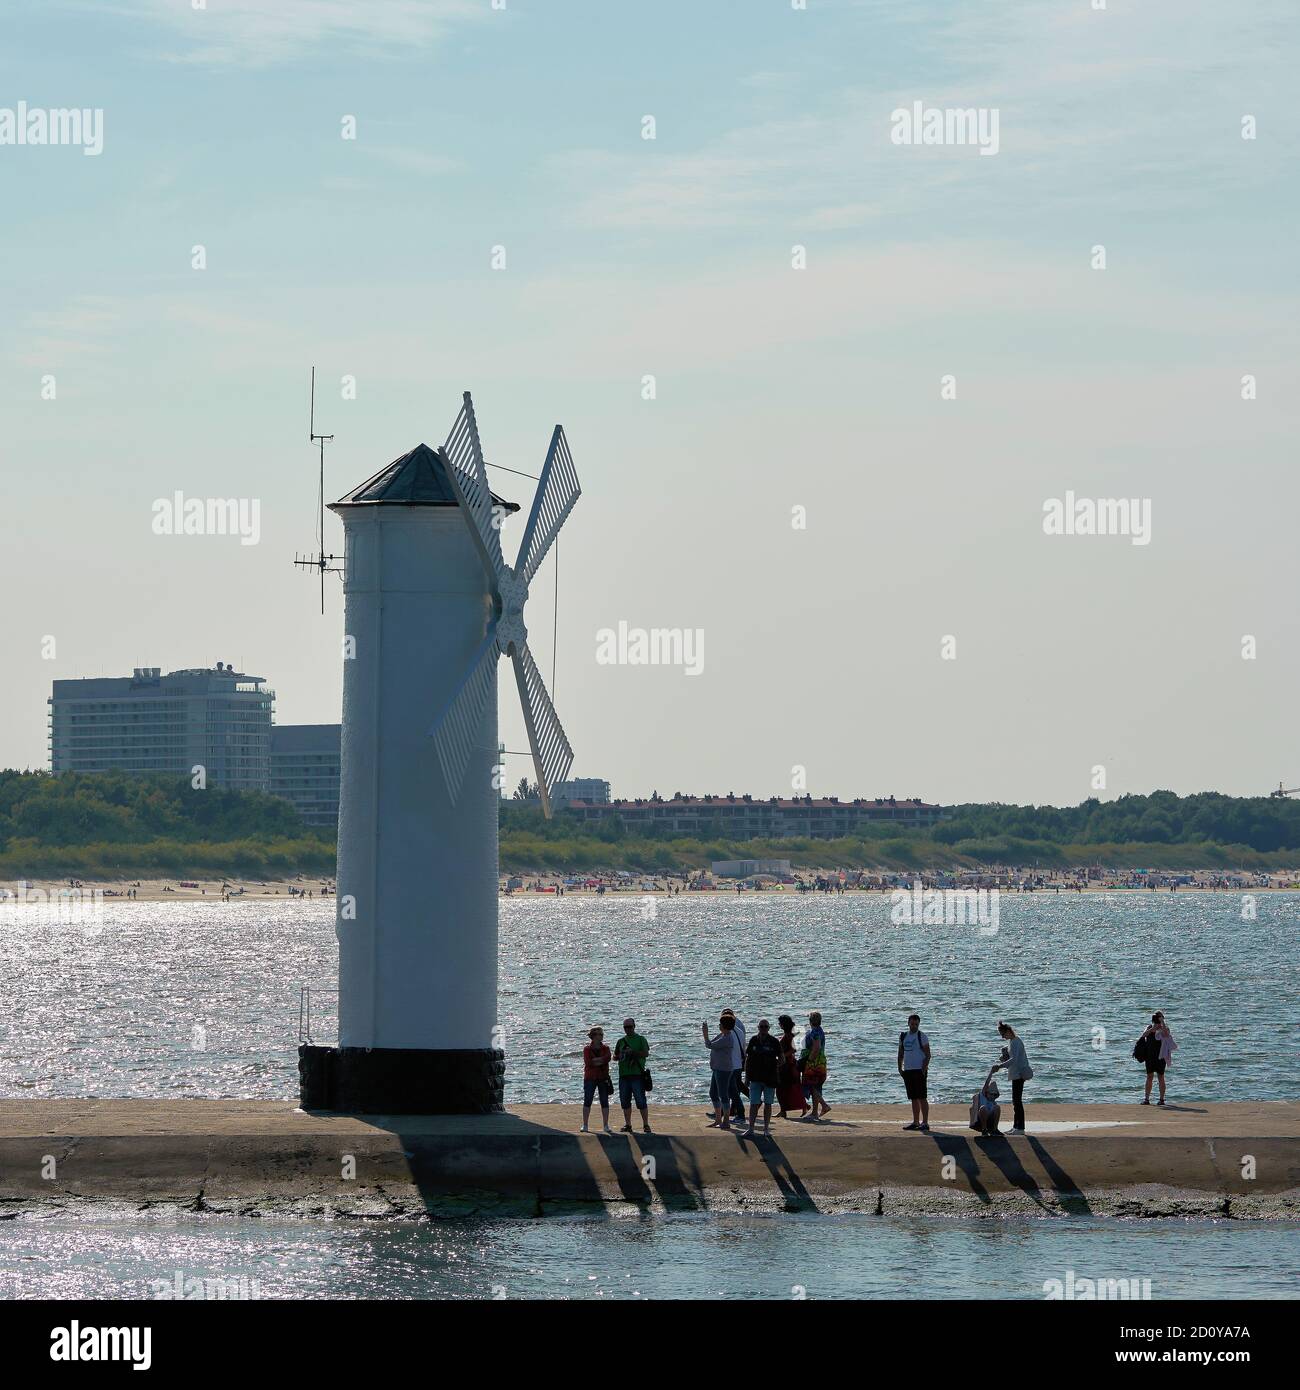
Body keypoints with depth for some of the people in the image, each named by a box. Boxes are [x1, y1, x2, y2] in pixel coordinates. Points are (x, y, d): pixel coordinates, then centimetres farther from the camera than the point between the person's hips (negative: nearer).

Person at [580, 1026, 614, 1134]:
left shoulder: (605, 1048, 7)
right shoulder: (587, 1049, 0)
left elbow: (608, 1057, -14)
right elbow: (588, 1063, -14)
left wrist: (595, 1060, -18)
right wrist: (601, 1061, -12)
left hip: (603, 1078, 2)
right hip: (590, 1078, -2)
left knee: (605, 1102, 2)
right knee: (587, 1101, -2)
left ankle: (606, 1126, 6)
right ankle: (584, 1125, 3)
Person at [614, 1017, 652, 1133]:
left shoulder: (640, 1039, 4)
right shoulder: (621, 1041, 16)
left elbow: (646, 1053, -10)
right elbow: (614, 1057, 19)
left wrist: (633, 1052, -21)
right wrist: (619, 1056, -3)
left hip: (637, 1074, -5)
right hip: (624, 1075, 5)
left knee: (641, 1101, -7)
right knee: (625, 1101, 6)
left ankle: (646, 1125, -3)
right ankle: (627, 1125, 13)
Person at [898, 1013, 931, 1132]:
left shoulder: (922, 1037, -5)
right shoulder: (903, 1036, 13)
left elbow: (927, 1055, -8)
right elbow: (901, 1054, 19)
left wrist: (924, 1068, -17)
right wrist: (900, 1068, 8)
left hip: (919, 1070, -6)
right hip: (907, 1070, 6)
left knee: (922, 1097, -7)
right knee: (913, 1098, 11)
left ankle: (925, 1123, -7)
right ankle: (916, 1122, 16)